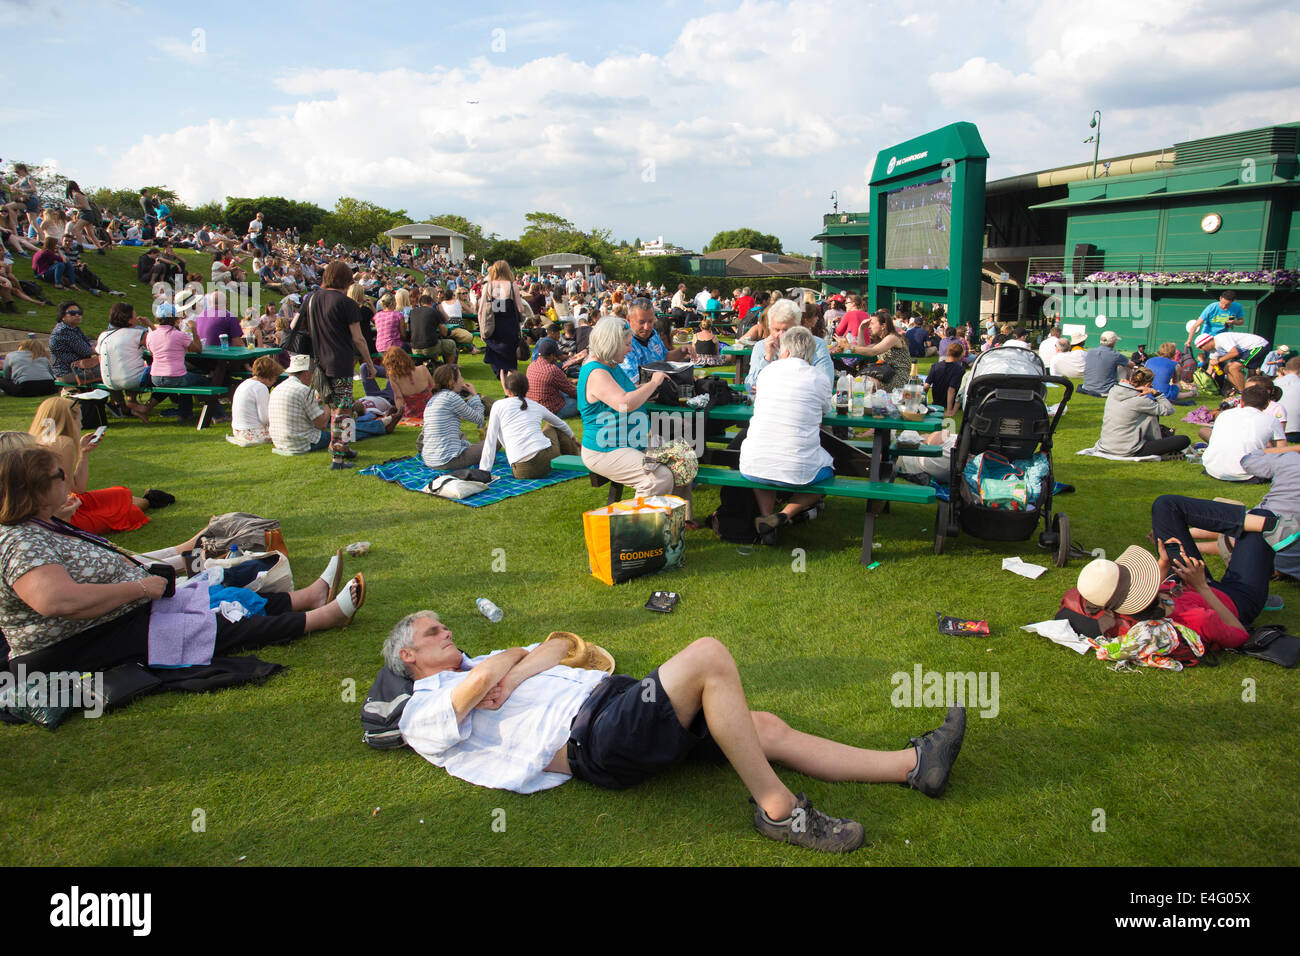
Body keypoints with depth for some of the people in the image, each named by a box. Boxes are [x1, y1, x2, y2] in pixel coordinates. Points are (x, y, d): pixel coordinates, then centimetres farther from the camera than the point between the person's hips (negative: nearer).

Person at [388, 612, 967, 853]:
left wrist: (509, 674, -1)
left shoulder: (480, 664, 30)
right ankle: (778, 810, -19)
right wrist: (504, 665, 6)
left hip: (612, 697, 8)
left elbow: (559, 646, 16)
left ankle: (915, 765, 0)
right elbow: (480, 684, -17)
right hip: (591, 741, -8)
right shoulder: (424, 711, 6)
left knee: (768, 729, -2)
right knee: (709, 655, -26)